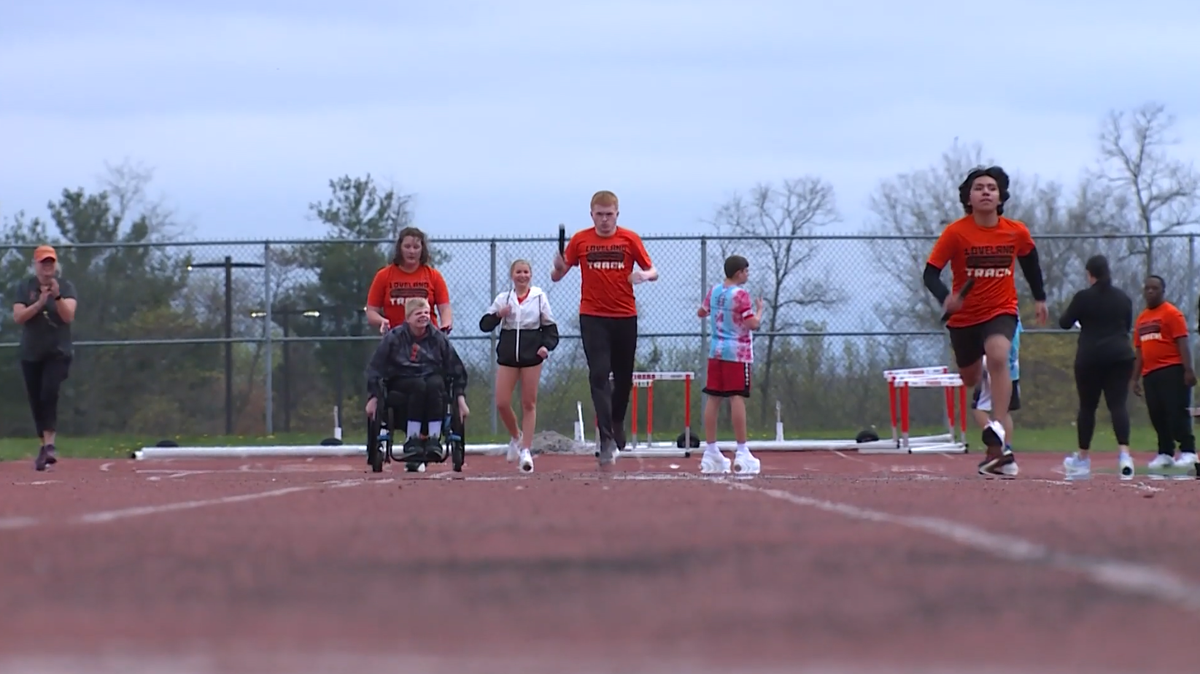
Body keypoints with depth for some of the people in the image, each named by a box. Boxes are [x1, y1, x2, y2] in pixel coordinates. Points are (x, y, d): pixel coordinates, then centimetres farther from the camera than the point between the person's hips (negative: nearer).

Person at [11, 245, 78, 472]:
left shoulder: (66, 287, 1)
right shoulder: (24, 288, 4)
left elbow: (69, 316, -12)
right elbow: (18, 317, -9)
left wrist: (57, 297, -28)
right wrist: (40, 303, -22)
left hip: (58, 353, -3)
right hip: (31, 354, 3)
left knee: (49, 394, -20)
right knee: (36, 401, 4)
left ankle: (50, 444, -26)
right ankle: (46, 445, 15)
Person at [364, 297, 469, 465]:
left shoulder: (439, 339, 5)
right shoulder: (394, 338, 0)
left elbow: (457, 371, 9)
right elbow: (375, 369, 1)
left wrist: (461, 400, 0)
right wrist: (373, 398, -5)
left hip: (434, 382, 2)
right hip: (402, 385, -2)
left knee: (435, 384, -34)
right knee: (419, 385, -35)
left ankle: (434, 441, -33)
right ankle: (412, 440, -33)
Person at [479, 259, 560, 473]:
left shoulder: (539, 297, 4)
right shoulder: (502, 299, 6)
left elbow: (550, 327, 7)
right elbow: (485, 325, 4)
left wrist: (547, 345, -10)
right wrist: (498, 315, -15)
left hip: (531, 356, -1)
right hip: (507, 355, 1)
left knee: (529, 403, -1)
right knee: (502, 403, -4)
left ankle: (526, 449, 3)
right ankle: (516, 437, 22)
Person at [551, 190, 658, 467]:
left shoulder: (629, 239, 2)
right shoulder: (580, 240, 1)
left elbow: (652, 271, 3)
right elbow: (557, 276, 4)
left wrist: (645, 275, -20)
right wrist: (559, 267, -20)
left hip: (625, 317, 1)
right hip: (593, 317, -1)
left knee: (624, 376, 11)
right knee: (599, 374, -13)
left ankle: (617, 424, 36)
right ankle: (607, 439, -17)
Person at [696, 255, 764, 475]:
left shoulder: (714, 291, 9)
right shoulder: (741, 294, -11)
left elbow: (701, 312, 25)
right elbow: (752, 324, -17)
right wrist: (759, 309, 2)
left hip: (716, 350, 7)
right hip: (737, 352, -7)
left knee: (713, 398, 7)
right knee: (737, 399, -9)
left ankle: (711, 451, 9)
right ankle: (741, 453, -13)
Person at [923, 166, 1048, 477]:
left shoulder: (1016, 232, -6)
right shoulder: (955, 233, -14)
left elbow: (1029, 260, 16)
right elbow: (931, 273, -15)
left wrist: (1039, 298, 21)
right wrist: (945, 297, -35)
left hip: (1001, 311, -1)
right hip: (964, 316, 1)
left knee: (998, 356, -30)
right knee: (970, 379, 13)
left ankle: (997, 436, -38)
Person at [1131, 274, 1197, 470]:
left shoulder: (1171, 313, -2)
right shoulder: (1141, 318, 18)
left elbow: (1182, 343, -10)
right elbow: (1139, 351, 22)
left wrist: (1188, 370, -18)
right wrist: (1136, 378, 19)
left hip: (1171, 373, -7)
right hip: (1150, 374, 7)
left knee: (1177, 412, -11)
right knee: (1157, 416, 5)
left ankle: (1187, 452, -11)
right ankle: (1165, 454, 10)